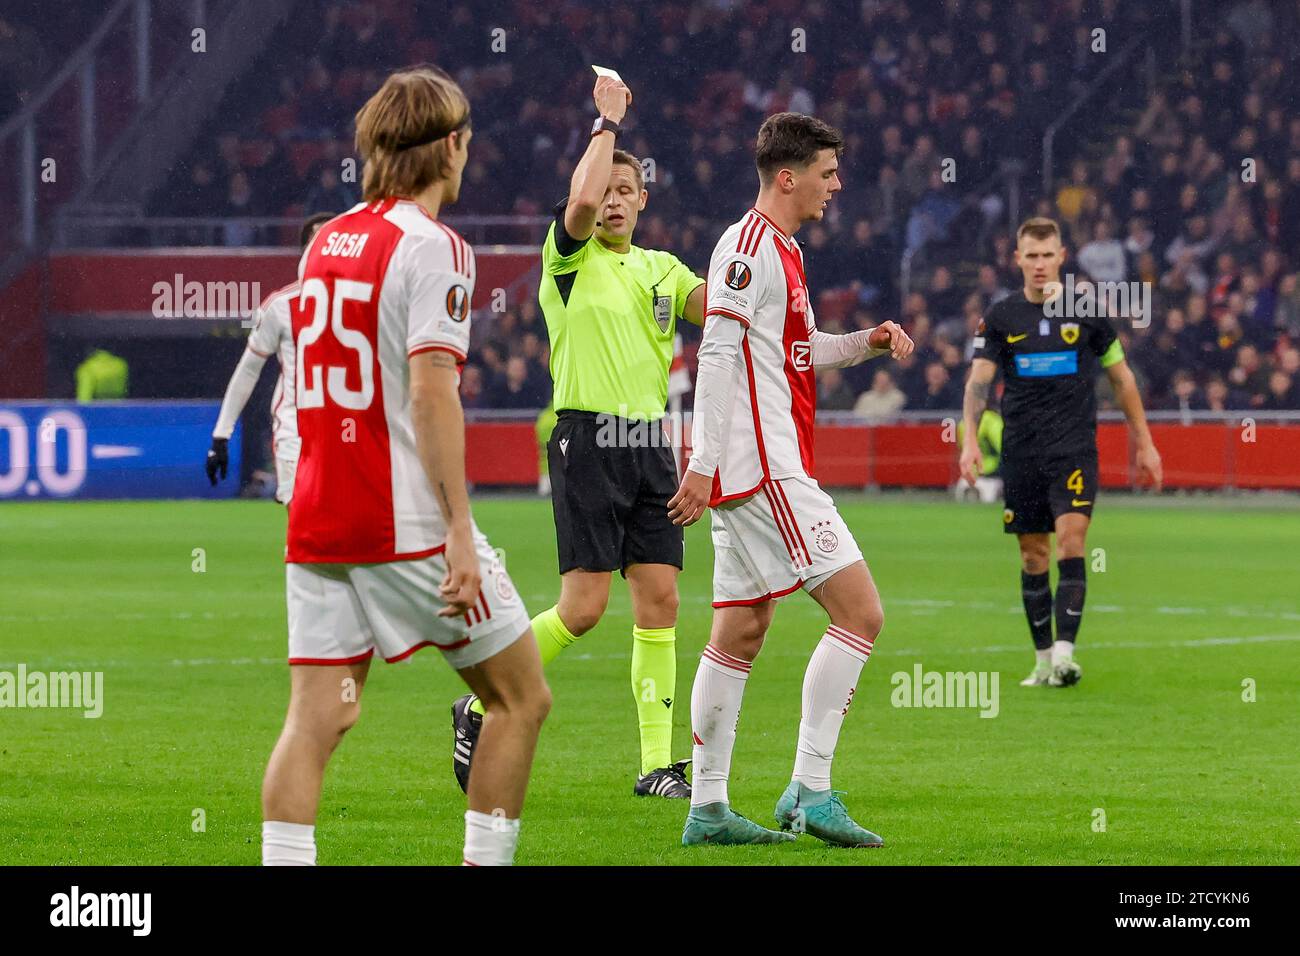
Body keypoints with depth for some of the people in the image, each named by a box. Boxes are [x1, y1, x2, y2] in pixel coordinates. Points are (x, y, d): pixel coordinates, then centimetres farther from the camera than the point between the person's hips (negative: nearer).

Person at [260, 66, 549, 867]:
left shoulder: (326, 243, 13)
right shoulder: (432, 247, -10)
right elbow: (429, 389, -20)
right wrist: (460, 532, -22)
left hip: (318, 523, 7)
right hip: (411, 526, -7)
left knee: (316, 719, 1)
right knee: (523, 698, 8)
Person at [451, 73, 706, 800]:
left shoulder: (663, 269, 17)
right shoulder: (570, 257, -1)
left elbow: (717, 305, 2)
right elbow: (581, 201, -21)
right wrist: (608, 120, -11)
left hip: (650, 442, 5)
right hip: (589, 440, -5)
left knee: (660, 601, -1)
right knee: (584, 608, -10)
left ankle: (658, 764, 2)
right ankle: (483, 707, 10)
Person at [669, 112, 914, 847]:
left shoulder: (781, 250, 19)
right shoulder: (748, 247, -12)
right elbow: (717, 355, -18)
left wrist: (868, 342, 14)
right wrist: (706, 462, -22)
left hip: (765, 470, 11)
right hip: (763, 469, -11)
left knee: (741, 633, 11)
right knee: (860, 611, -13)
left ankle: (708, 810, 13)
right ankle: (810, 791, -15)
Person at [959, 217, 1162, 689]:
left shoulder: (1087, 309, 3)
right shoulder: (1001, 317, 4)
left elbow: (1122, 377, 12)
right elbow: (978, 380, -5)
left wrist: (1145, 443, 13)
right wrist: (970, 440, -20)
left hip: (1074, 446, -2)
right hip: (1021, 451, 2)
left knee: (1071, 537, -19)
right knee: (1033, 556, 5)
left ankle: (1065, 652, -25)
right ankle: (1043, 661, 15)